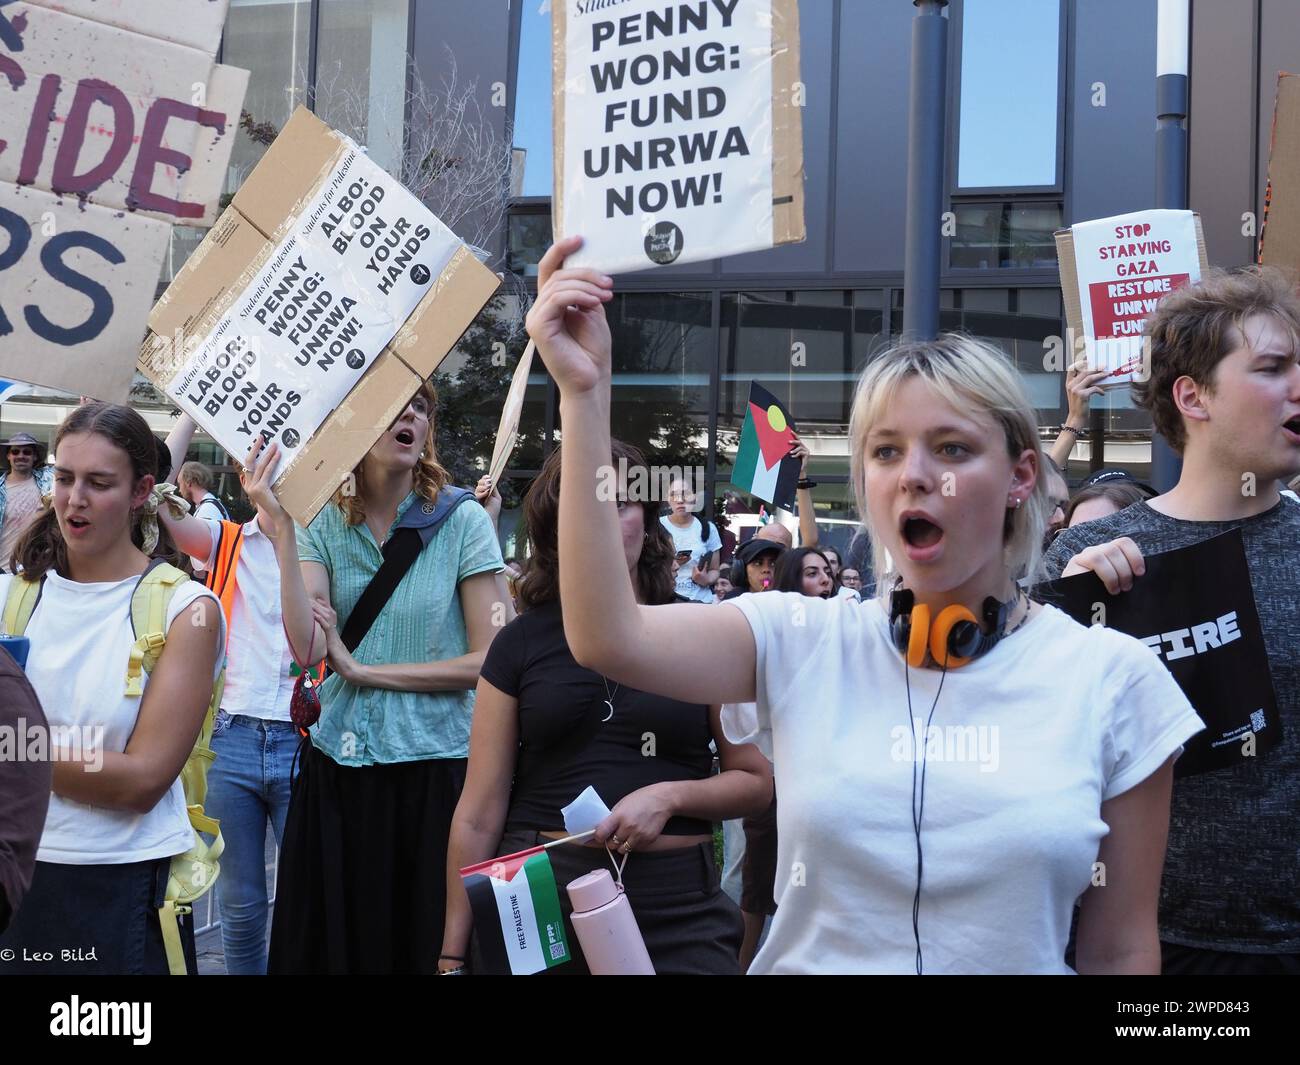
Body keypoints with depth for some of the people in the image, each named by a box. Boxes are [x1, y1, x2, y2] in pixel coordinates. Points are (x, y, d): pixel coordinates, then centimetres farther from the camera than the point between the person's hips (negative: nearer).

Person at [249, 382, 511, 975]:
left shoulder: (462, 520, -5)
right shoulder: (323, 524, 2)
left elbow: (488, 659, -9)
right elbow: (307, 647, -12)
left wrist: (362, 669, -11)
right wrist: (282, 526, -17)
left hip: (433, 764, -2)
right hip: (337, 766, 3)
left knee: (422, 945, 6)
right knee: (328, 943, 11)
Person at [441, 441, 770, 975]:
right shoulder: (521, 642, 3)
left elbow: (756, 781, 6)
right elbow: (480, 813, 2)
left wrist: (669, 795, -13)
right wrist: (452, 955, -1)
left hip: (680, 910, 0)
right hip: (537, 896, 1)